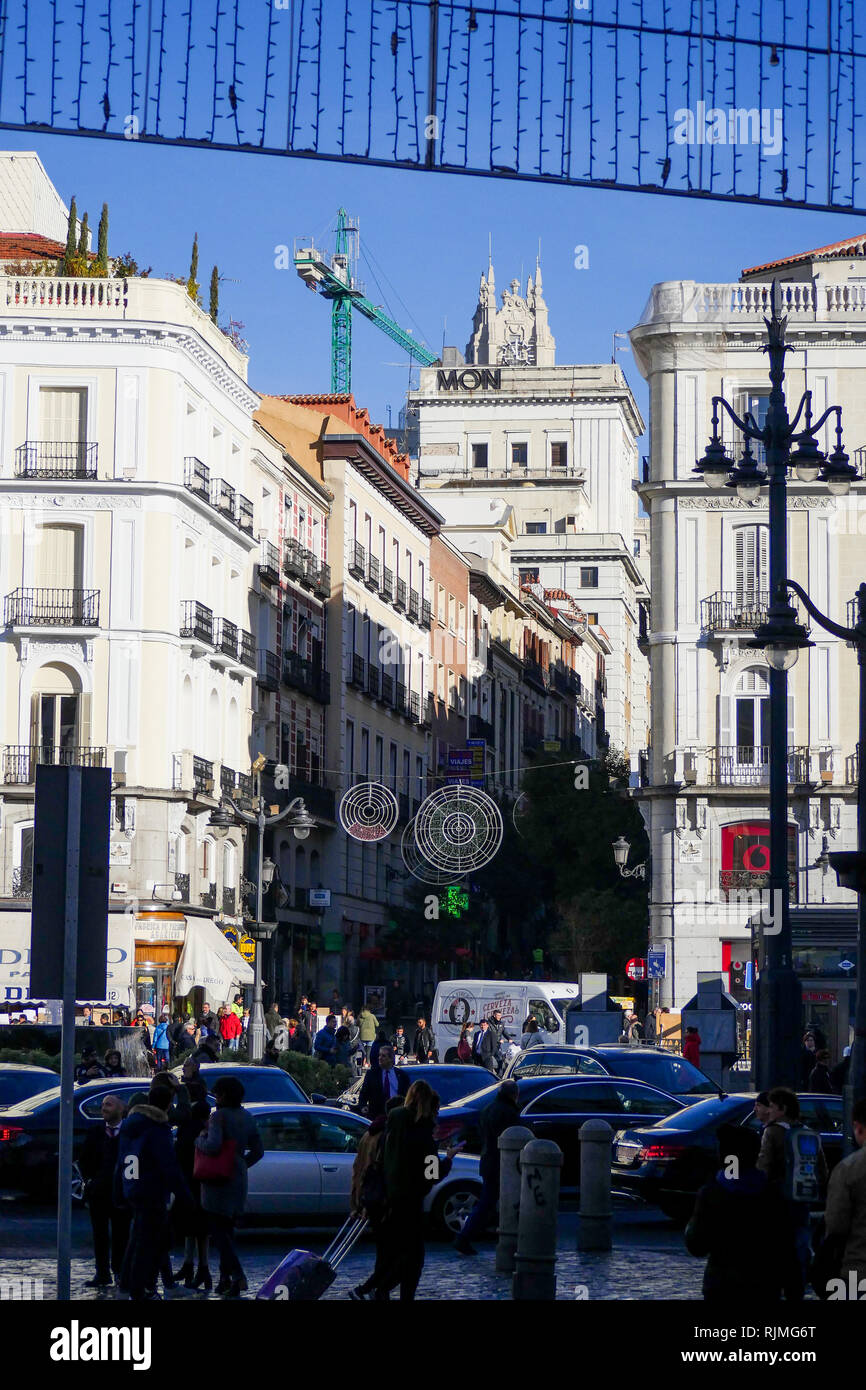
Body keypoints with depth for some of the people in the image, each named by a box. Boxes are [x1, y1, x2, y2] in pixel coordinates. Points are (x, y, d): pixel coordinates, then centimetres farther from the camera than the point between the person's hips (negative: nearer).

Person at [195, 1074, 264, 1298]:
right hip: (238, 1178, 7)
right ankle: (225, 1277, 14)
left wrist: (199, 1139, -7)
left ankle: (237, 1275, -19)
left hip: (218, 1179, -7)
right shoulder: (247, 1117, 10)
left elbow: (212, 1146, -27)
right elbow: (258, 1150, 14)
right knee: (227, 1229, 14)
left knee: (217, 1230, -5)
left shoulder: (219, 1116, -14)